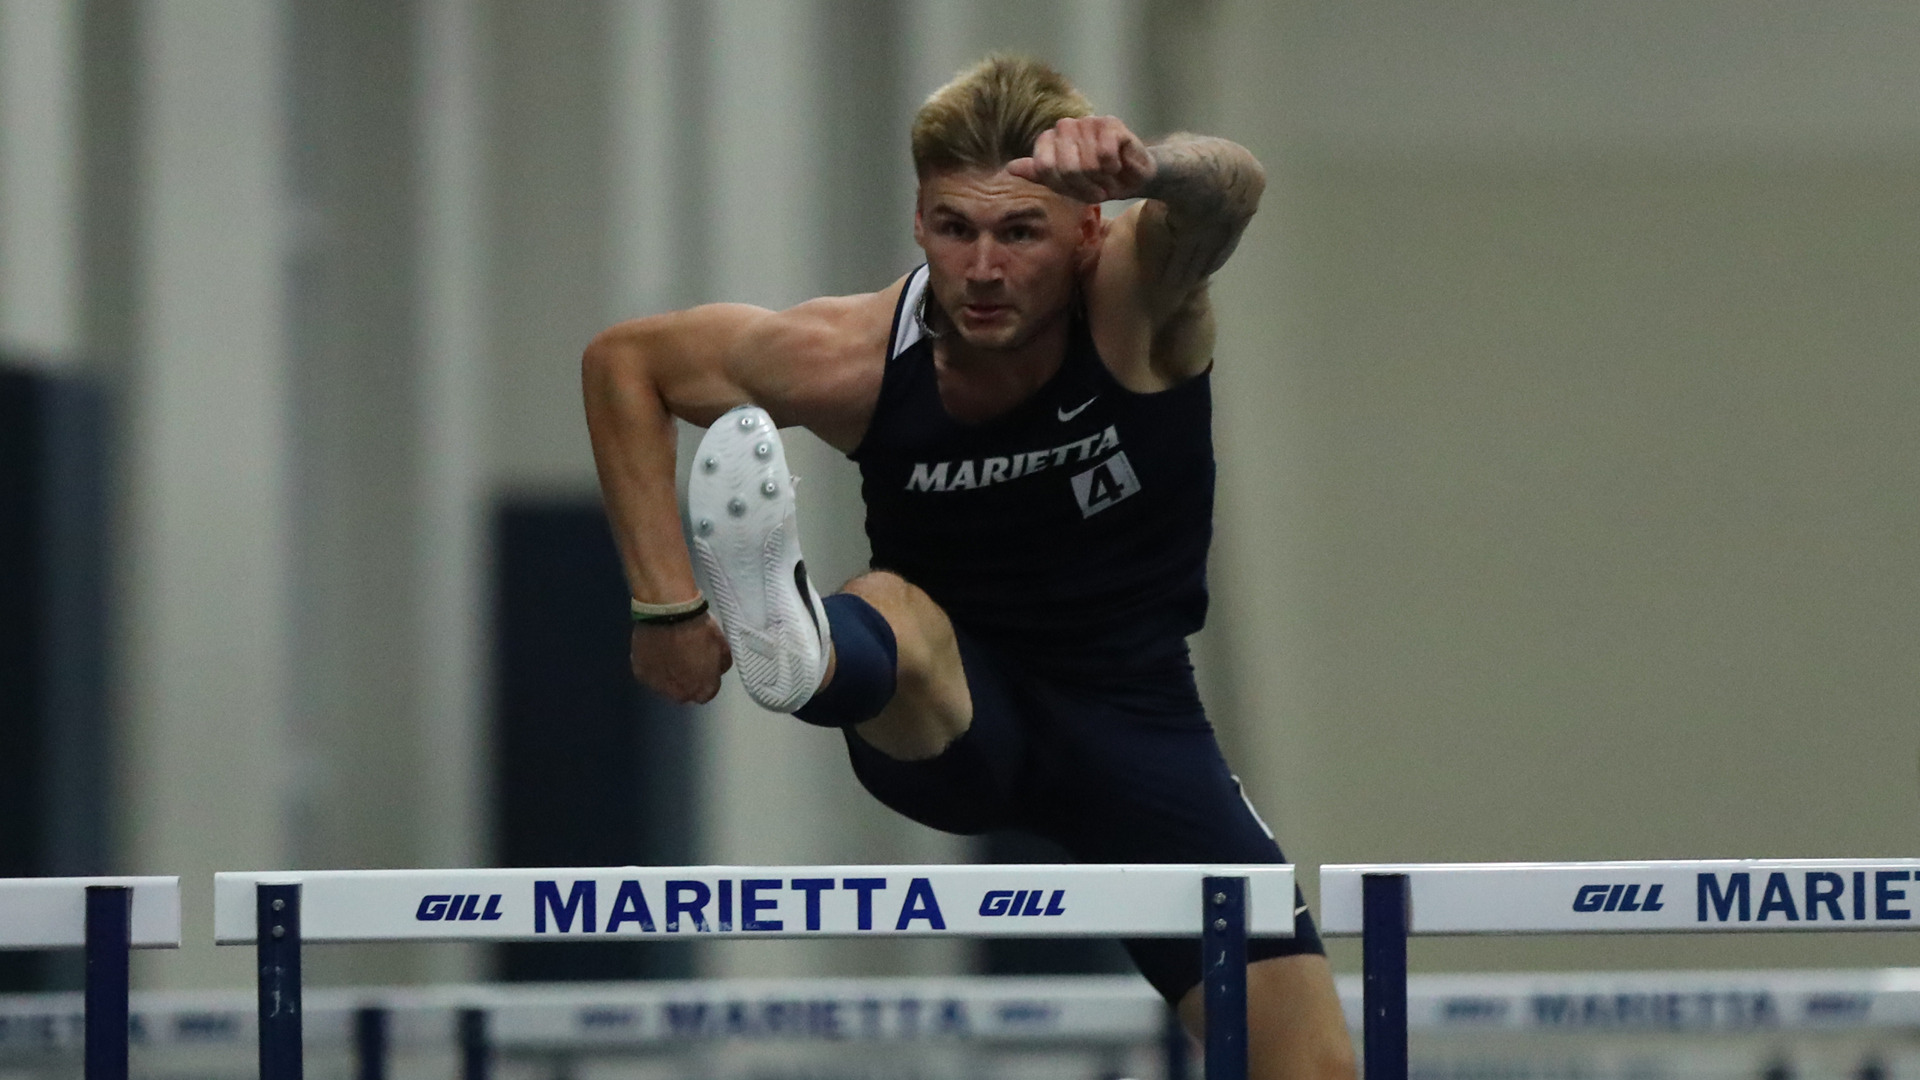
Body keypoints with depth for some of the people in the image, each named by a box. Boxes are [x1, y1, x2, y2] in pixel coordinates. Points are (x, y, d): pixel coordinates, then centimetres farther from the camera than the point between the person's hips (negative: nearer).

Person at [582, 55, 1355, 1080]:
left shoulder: (1134, 302, -23)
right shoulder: (854, 359, -19)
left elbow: (1228, 190, -47)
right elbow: (623, 362, -3)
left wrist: (1154, 169, -71)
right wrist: (664, 601, -11)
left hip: (1129, 714, 1)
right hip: (945, 724, -1)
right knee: (892, 612, -38)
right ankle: (788, 641, -72)